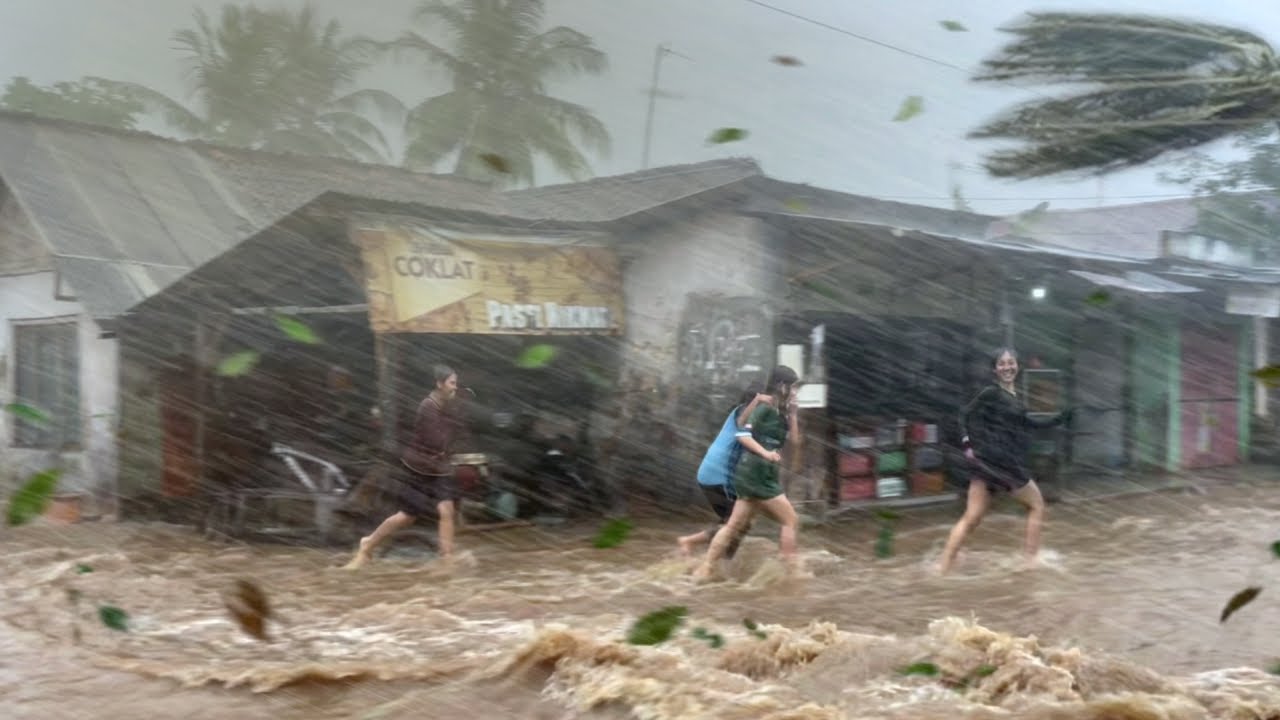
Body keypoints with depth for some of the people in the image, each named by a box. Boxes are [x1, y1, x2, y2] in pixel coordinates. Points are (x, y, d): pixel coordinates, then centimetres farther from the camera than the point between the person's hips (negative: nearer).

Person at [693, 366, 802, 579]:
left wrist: (792, 414, 8)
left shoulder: (777, 412, 17)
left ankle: (704, 569, 6)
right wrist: (765, 453, -28)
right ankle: (791, 571, 0)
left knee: (735, 525, 7)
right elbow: (743, 435, -18)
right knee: (790, 520, -3)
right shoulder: (765, 408, -10)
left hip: (757, 475, 9)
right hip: (757, 474, -9)